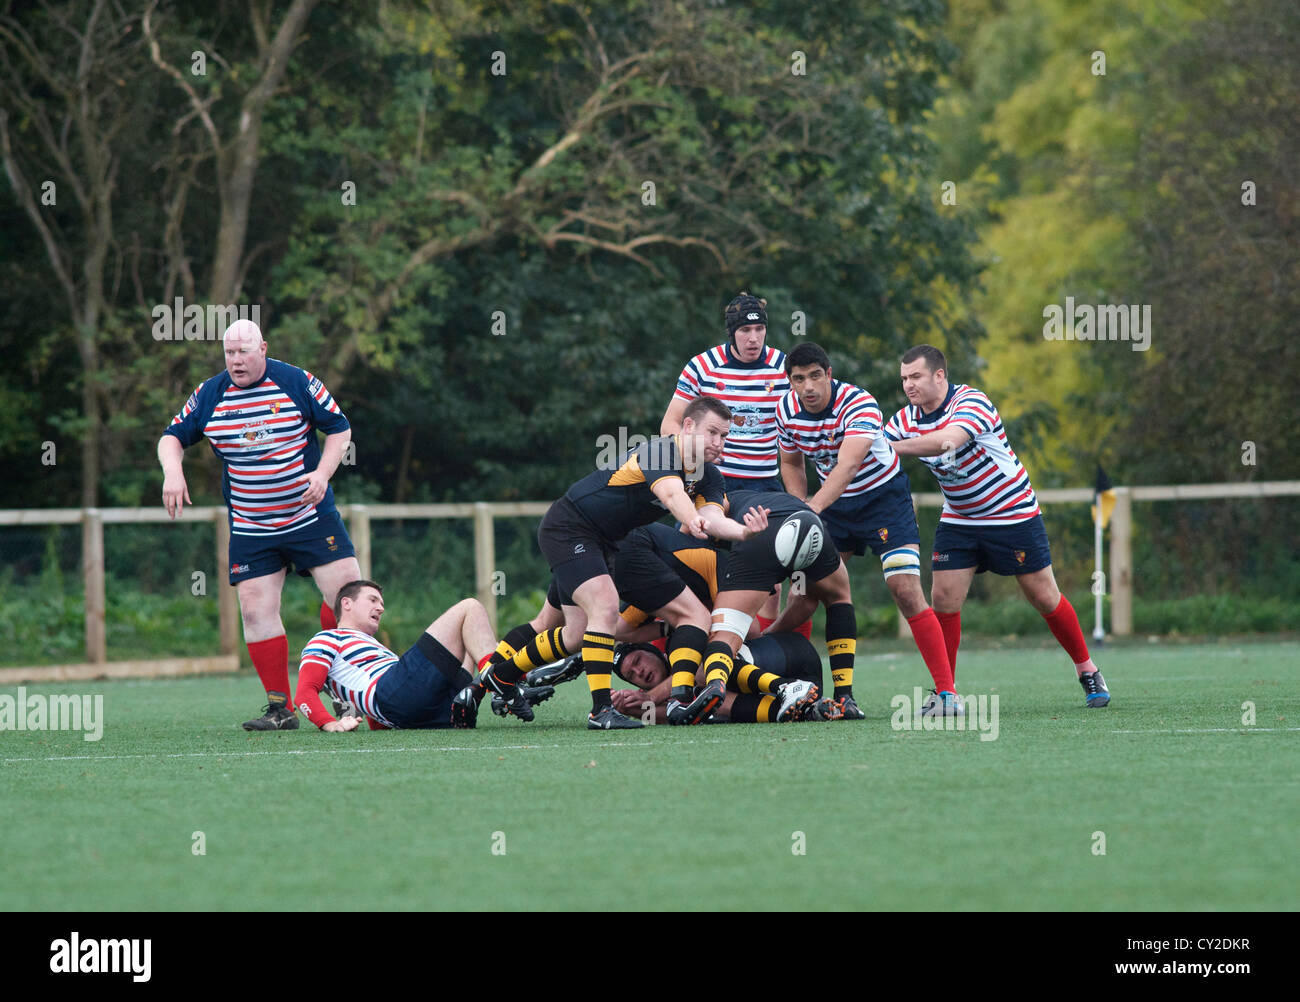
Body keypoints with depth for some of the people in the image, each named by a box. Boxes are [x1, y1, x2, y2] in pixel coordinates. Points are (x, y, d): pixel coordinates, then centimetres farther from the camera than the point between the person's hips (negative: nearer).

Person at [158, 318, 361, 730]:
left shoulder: (297, 383, -5)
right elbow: (173, 436, 10)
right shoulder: (209, 395, 1)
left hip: (311, 517, -1)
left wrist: (322, 472, -12)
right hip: (250, 528, 1)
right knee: (256, 611, -7)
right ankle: (281, 708, 0)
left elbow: (339, 427, 2)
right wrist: (172, 471, -10)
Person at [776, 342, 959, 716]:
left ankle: (946, 692, -15)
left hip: (883, 495, -6)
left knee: (906, 590, -17)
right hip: (834, 502, 6)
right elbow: (791, 462, 9)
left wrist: (813, 507, -57)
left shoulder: (860, 405, -29)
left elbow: (846, 466, -44)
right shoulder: (787, 410, -10)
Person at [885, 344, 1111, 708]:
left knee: (1045, 598, 1)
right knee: (944, 598, -9)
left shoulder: (972, 402, -24)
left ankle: (1088, 673, 19)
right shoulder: (907, 420, -3)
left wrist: (893, 446, -44)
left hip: (1013, 514, -5)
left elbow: (946, 441, -41)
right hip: (958, 521, 5)